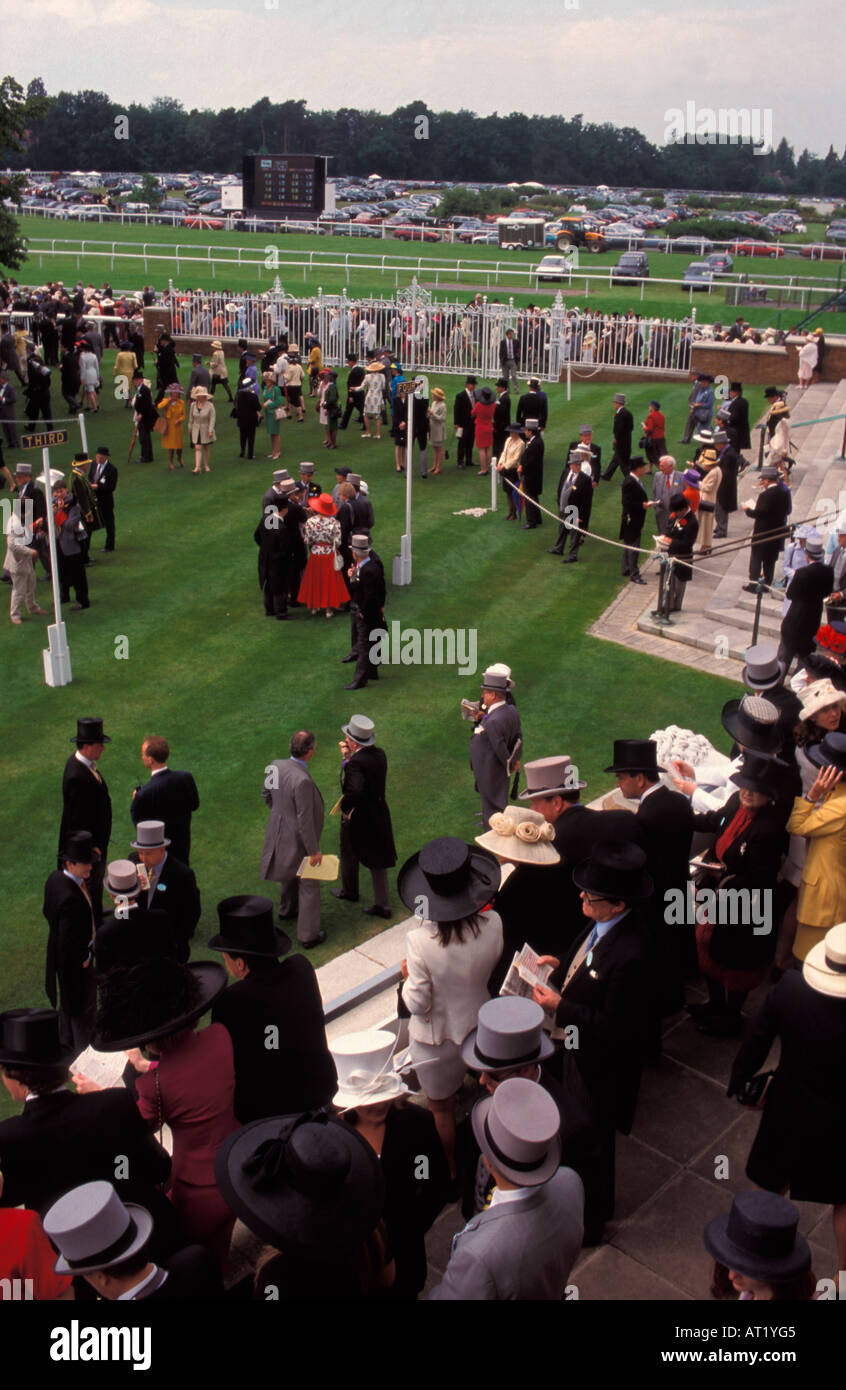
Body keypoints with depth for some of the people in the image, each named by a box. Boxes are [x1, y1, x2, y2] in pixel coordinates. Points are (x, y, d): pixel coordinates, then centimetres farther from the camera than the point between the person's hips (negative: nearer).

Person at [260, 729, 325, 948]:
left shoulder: (276, 766, -11)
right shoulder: (302, 780, -34)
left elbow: (266, 792, 8)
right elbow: (304, 819, -28)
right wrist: (314, 851, -18)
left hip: (280, 830, 8)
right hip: (298, 839, -8)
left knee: (290, 874, 32)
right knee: (309, 885, 9)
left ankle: (287, 910, 55)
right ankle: (308, 935, 19)